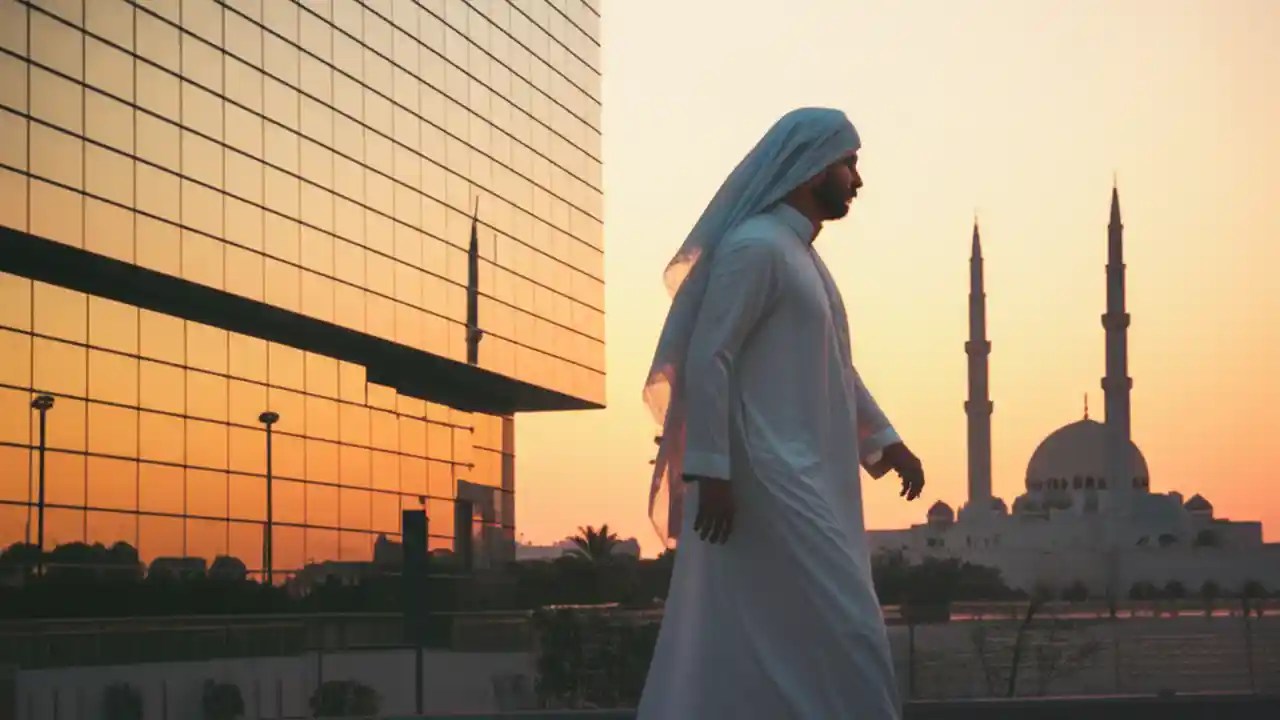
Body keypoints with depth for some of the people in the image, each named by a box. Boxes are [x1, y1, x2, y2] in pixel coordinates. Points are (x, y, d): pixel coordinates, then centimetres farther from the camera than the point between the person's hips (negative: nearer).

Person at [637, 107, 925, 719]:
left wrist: (885, 439, 22)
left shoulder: (798, 253, 20)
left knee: (733, 648, 7)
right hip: (769, 479, -10)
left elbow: (833, 367, 28)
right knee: (841, 636, -9)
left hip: (797, 479, 10)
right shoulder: (754, 246, -11)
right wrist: (711, 472, -23)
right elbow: (706, 359, -18)